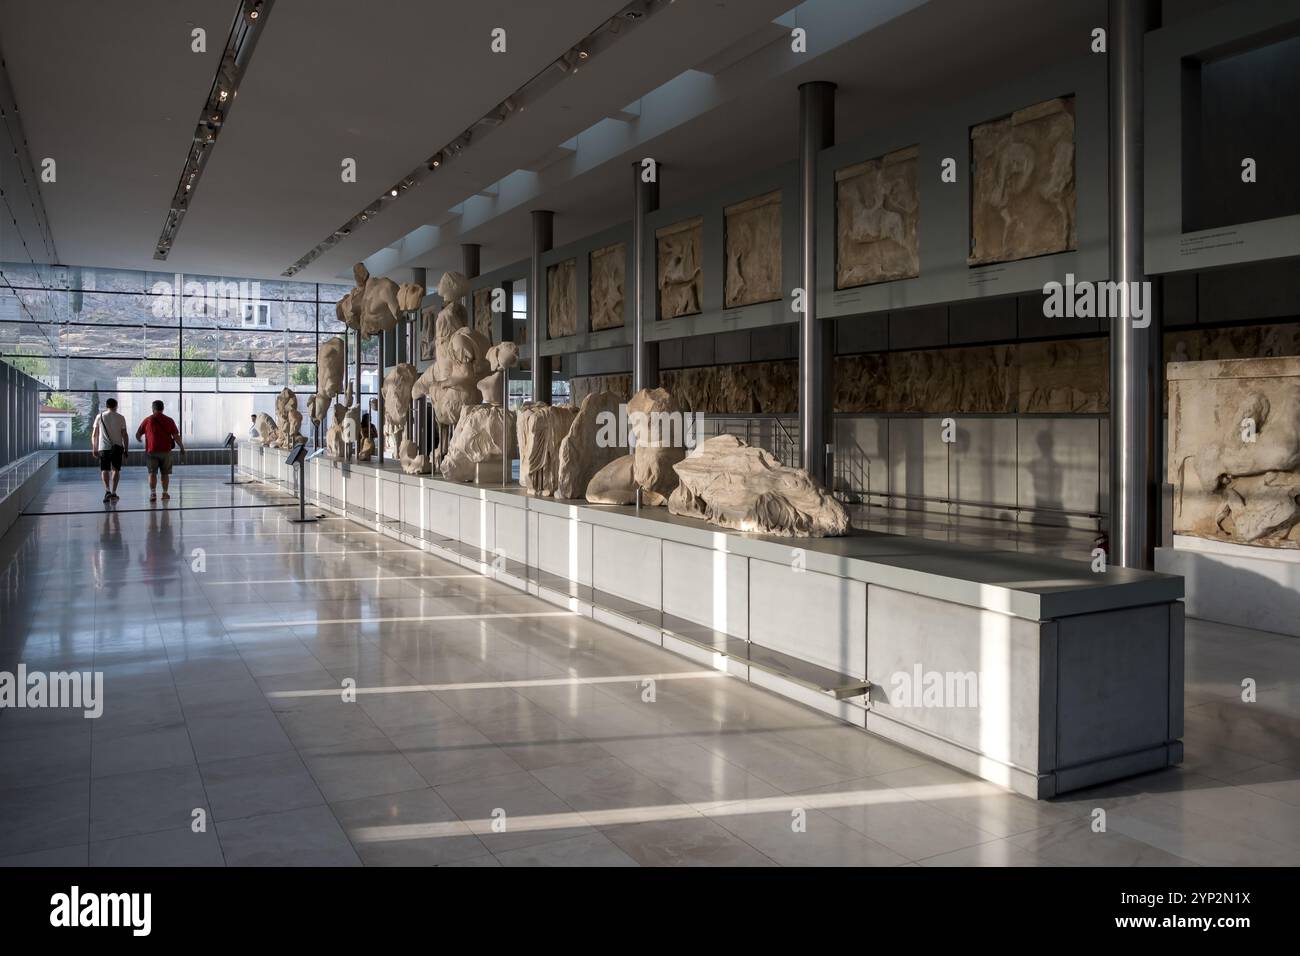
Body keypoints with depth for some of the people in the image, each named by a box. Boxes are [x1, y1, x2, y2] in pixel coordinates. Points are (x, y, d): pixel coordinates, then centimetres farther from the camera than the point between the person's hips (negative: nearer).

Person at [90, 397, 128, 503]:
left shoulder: (99, 417, 4)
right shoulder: (120, 418, 1)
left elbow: (94, 435, 4)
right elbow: (124, 435, 0)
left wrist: (94, 449, 11)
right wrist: (125, 450, 7)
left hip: (103, 447, 0)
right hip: (117, 447, 0)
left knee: (104, 470, 5)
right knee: (116, 470, 12)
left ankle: (107, 491, -14)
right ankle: (113, 493, 9)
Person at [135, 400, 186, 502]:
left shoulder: (147, 420, 2)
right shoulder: (169, 421, 1)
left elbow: (137, 434, 11)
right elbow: (176, 437, -3)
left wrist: (139, 440, 34)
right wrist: (182, 449, 7)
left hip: (151, 451, -1)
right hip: (166, 451, 1)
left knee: (152, 473, 1)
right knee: (165, 473, 11)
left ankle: (153, 493, -11)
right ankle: (165, 493, 15)